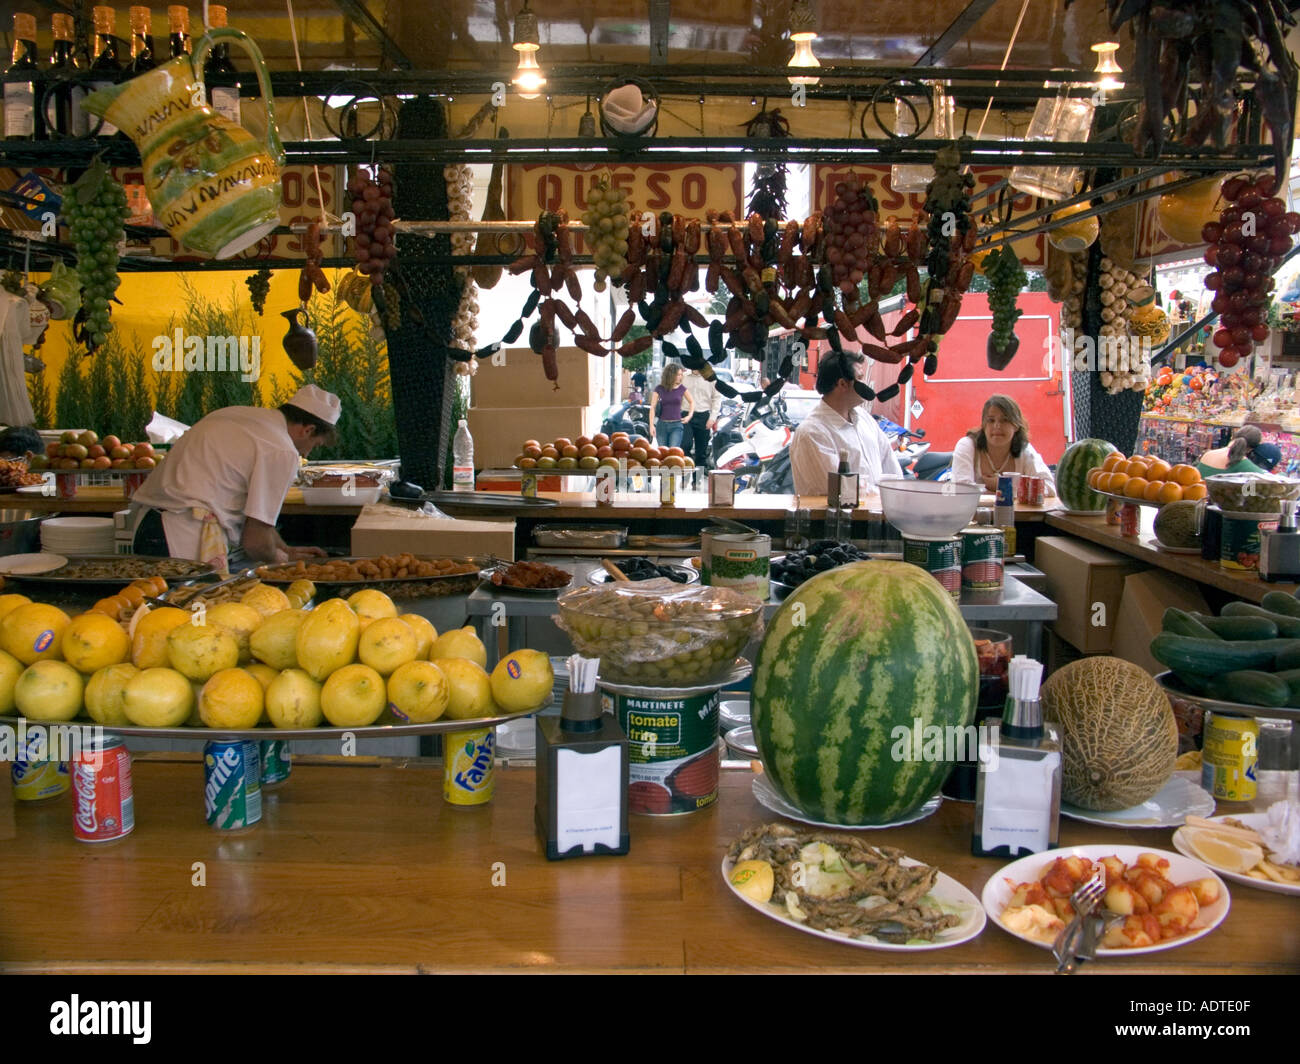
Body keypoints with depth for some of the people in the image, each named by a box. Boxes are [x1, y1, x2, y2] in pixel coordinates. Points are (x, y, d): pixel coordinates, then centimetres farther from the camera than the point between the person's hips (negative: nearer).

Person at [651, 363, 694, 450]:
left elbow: (692, 402, 17)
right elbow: (653, 407, 1)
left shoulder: (681, 388, 1)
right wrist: (651, 425, -5)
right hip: (662, 425, 1)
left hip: (676, 426, -1)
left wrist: (689, 416, 4)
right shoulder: (659, 389, -1)